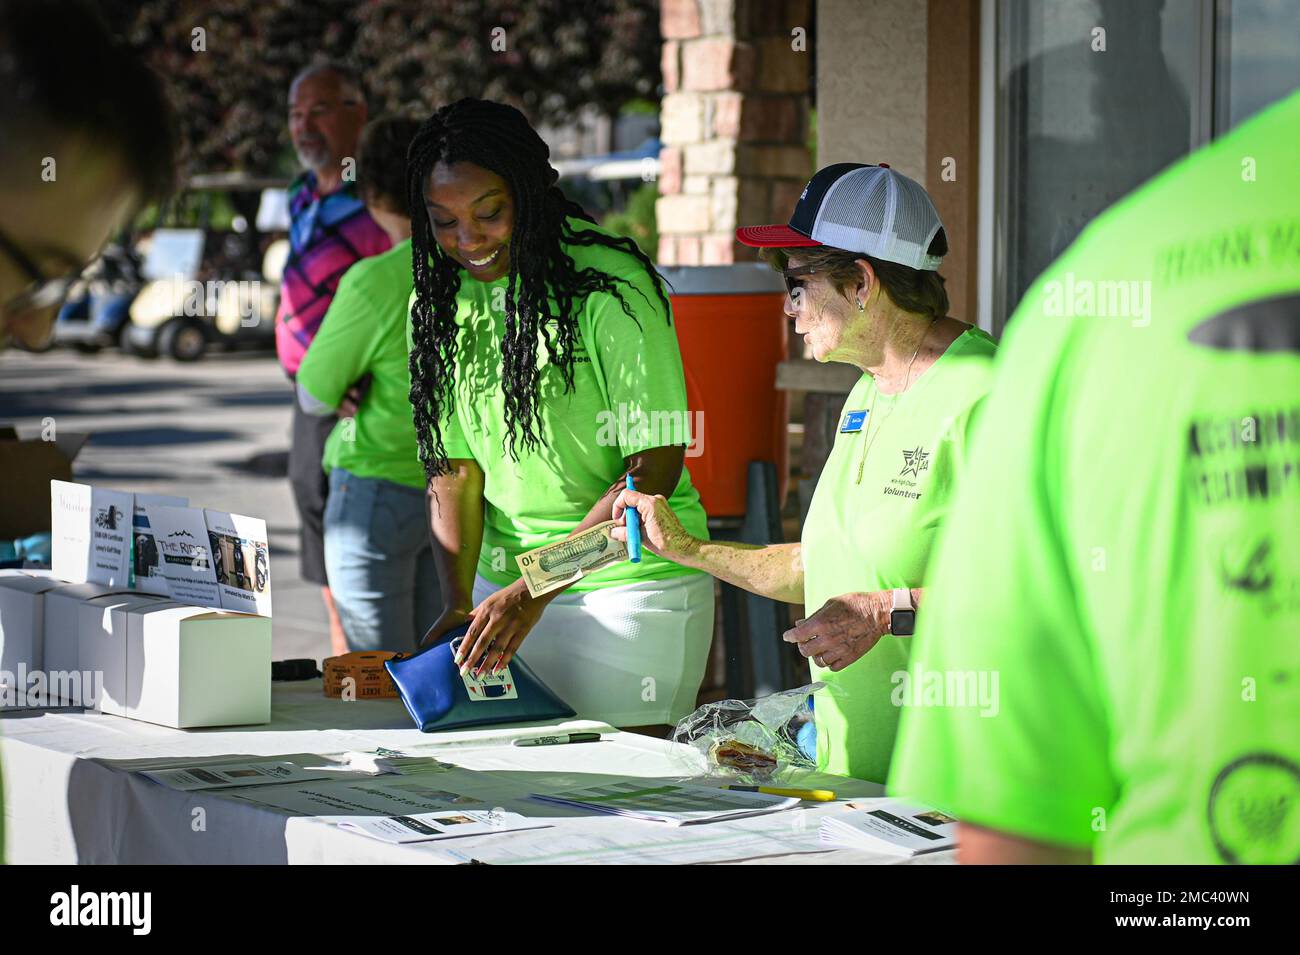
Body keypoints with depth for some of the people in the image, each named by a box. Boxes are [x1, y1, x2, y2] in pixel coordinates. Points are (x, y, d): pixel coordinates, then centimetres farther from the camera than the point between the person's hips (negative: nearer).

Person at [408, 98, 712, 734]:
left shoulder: (611, 287, -15)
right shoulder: (438, 304, 3)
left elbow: (654, 469, -17)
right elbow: (454, 468, 4)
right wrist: (458, 603, -11)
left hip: (628, 580, -5)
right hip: (504, 578, 5)